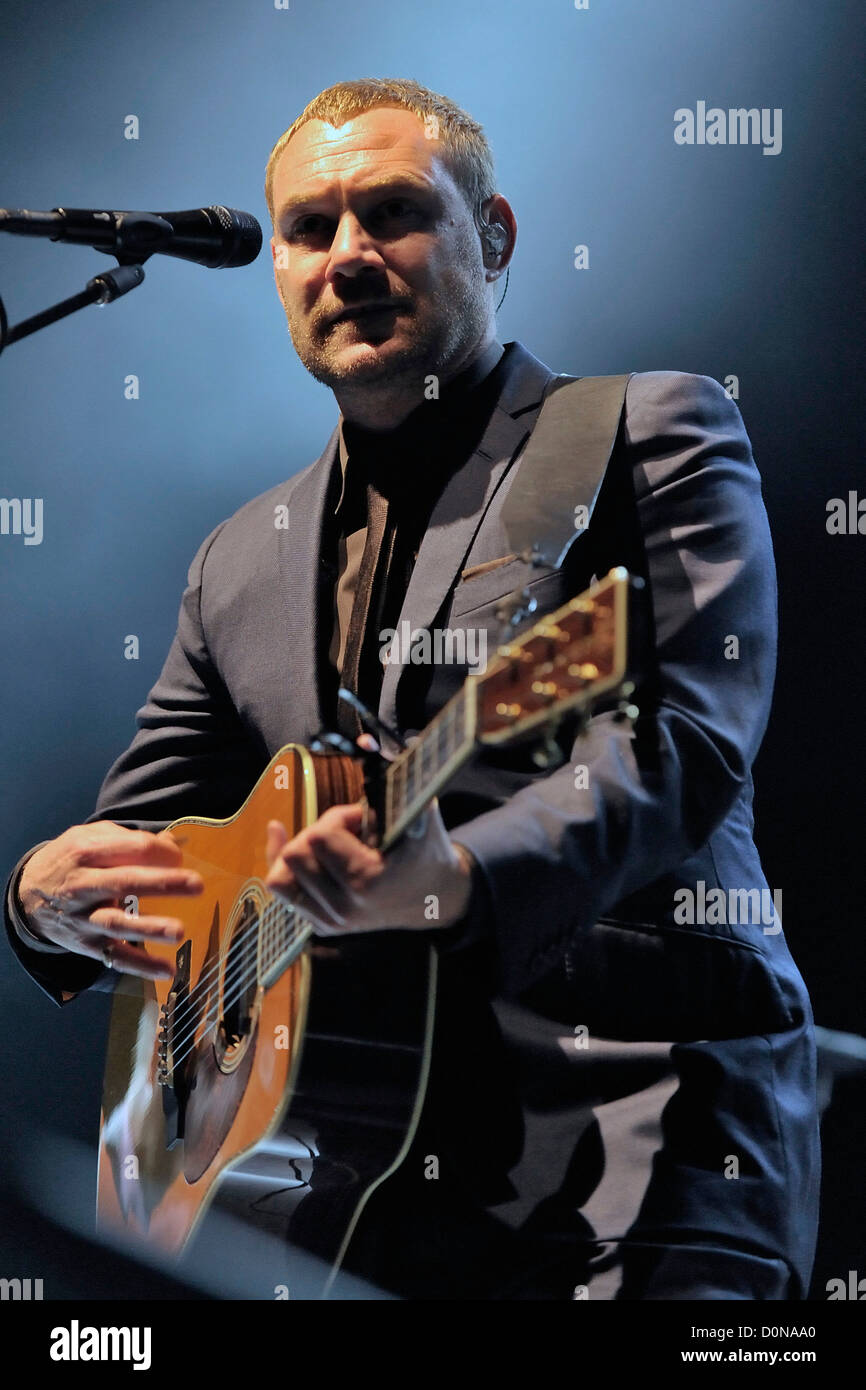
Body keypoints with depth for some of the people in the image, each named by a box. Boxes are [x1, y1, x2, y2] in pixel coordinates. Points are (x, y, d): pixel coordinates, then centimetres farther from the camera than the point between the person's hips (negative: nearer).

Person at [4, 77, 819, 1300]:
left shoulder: (652, 436, 3)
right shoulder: (240, 565, 19)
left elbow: (686, 738, -12)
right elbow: (140, 853, 21)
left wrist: (463, 879, -30)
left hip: (641, 1140, -4)